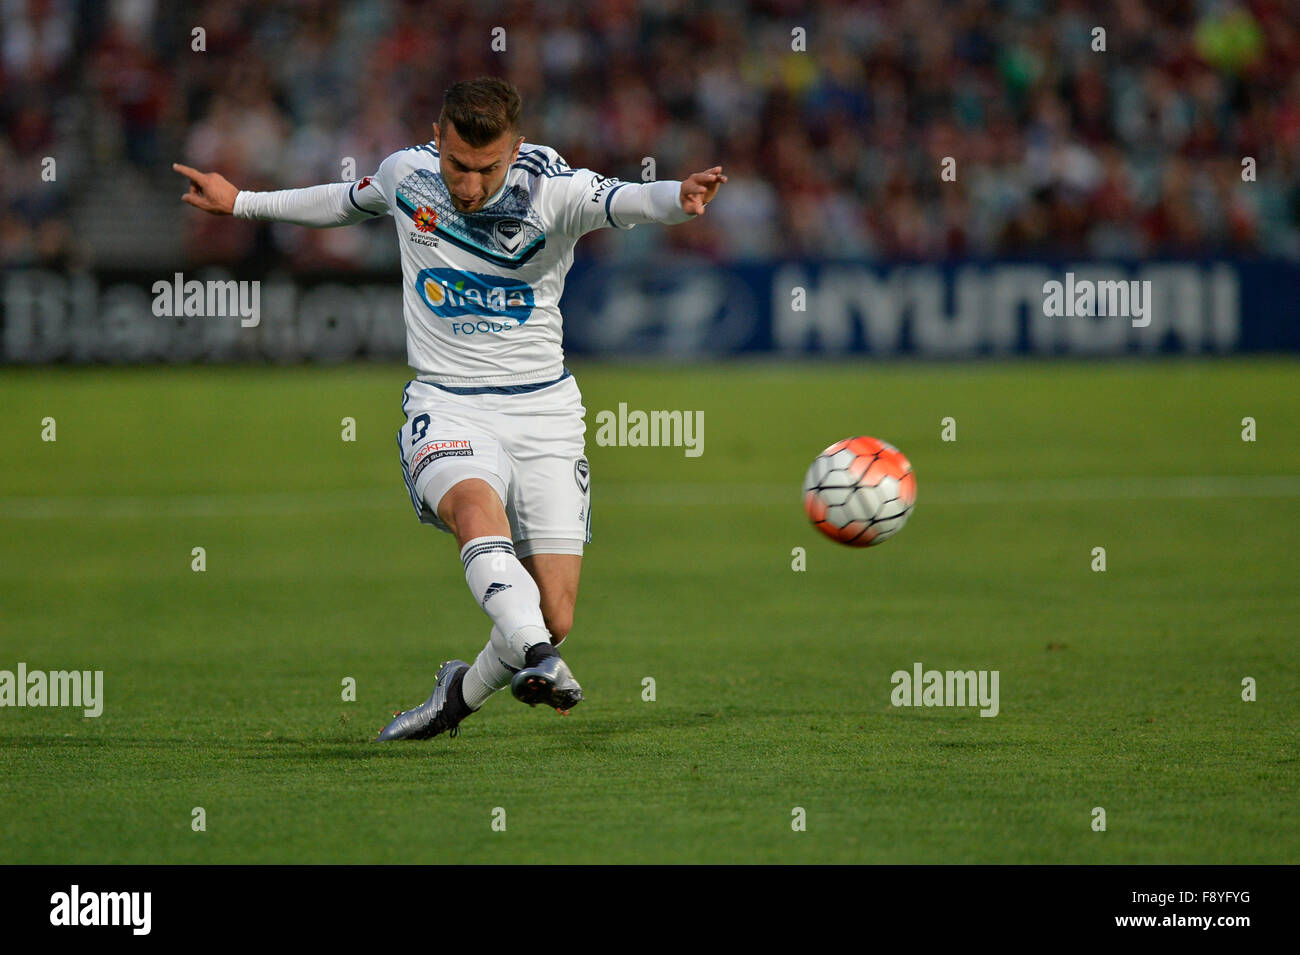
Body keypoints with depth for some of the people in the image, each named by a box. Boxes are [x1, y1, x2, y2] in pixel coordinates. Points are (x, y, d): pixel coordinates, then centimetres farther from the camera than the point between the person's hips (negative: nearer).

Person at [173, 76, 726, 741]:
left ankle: (463, 691, 23)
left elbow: (622, 201, -35)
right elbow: (349, 202, 23)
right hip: (446, 406, 1)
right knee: (475, 504, -35)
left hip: (543, 410, -1)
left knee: (554, 616, -7)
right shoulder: (405, 174, -1)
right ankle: (536, 660, -54)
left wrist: (678, 199, -58)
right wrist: (241, 204, 32)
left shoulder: (550, 188, -13)